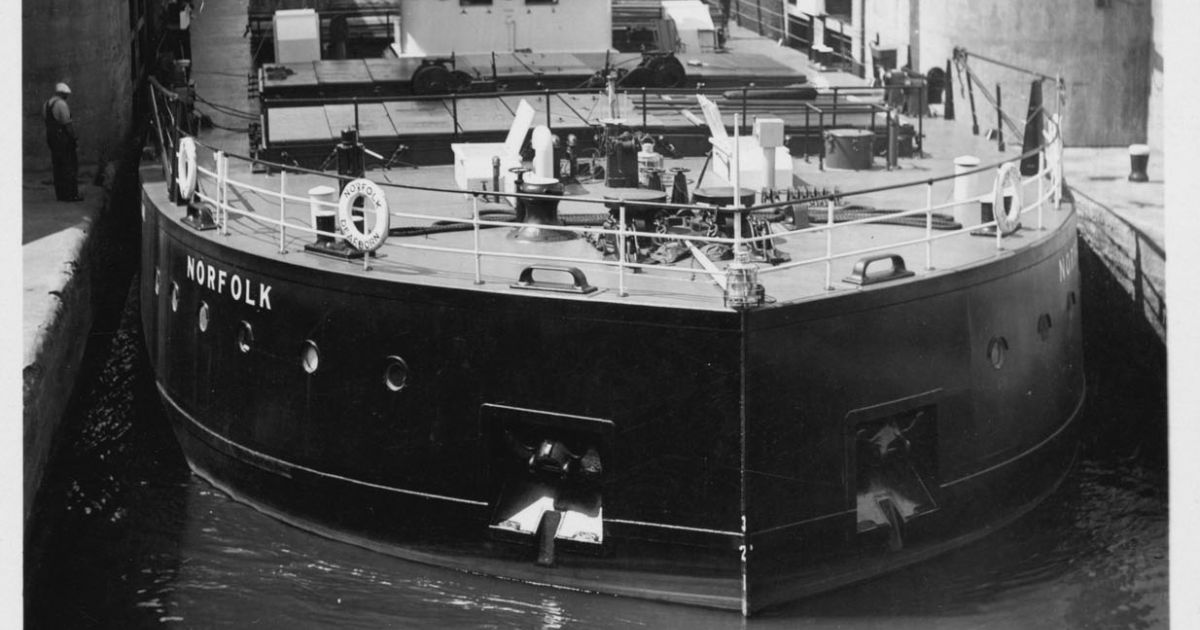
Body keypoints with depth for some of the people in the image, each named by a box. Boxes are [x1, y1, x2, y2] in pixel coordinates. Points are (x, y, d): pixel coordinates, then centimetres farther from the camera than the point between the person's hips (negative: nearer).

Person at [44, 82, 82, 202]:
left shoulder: (47, 104, 13)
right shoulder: (61, 104, -14)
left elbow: (47, 122, 15)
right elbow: (67, 123, -17)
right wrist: (75, 138, -13)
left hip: (51, 137, 9)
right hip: (63, 137, -9)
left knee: (58, 166, 11)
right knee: (70, 165, -5)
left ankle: (60, 194, 12)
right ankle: (71, 194, -8)